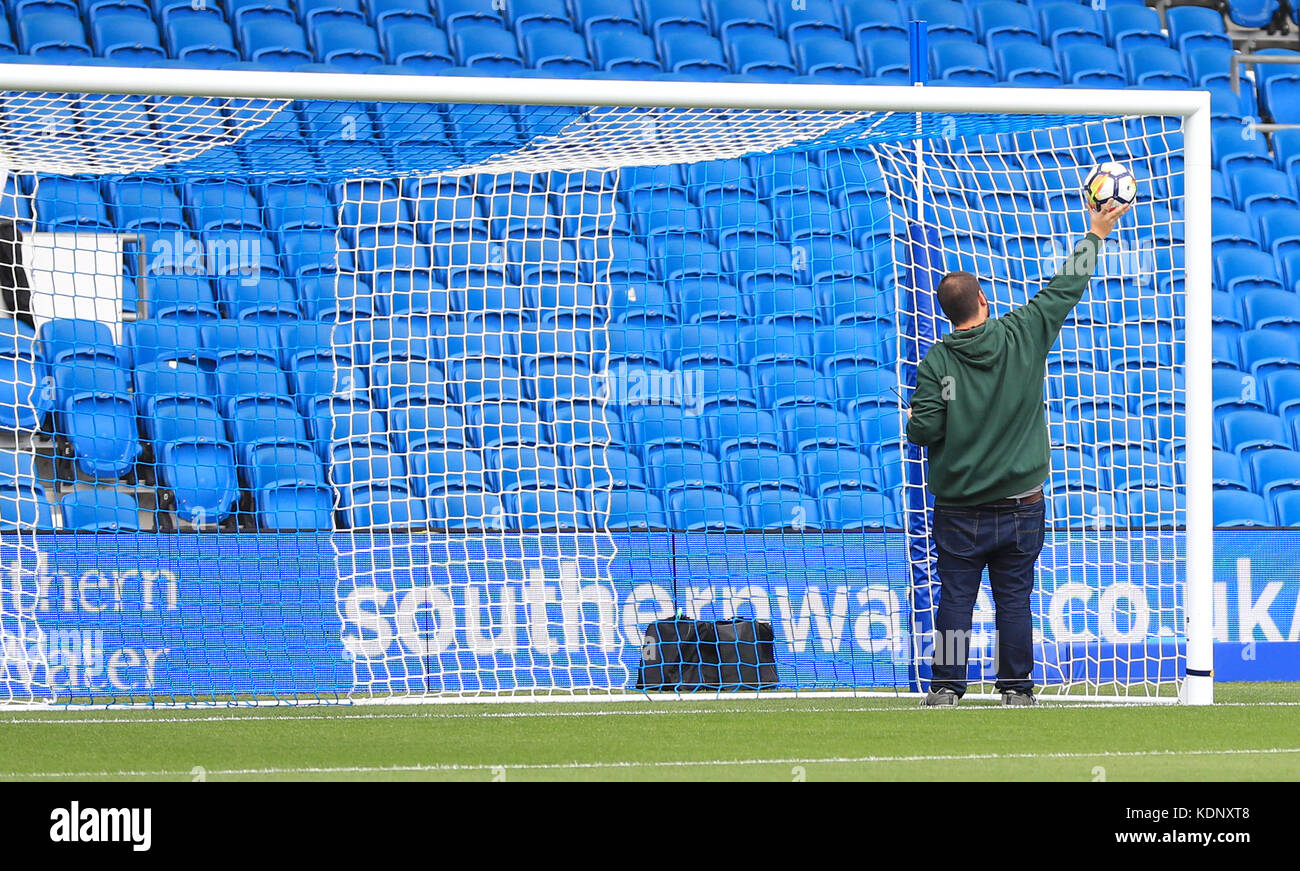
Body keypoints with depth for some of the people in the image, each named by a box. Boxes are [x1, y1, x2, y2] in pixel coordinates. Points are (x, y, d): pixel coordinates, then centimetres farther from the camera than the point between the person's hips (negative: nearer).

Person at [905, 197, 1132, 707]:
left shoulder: (937, 360, -8)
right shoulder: (1022, 336, -5)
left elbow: (922, 430, -12)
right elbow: (1065, 290, 5)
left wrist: (915, 418, 11)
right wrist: (1094, 237, 16)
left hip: (959, 509, -1)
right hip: (1020, 506, 1)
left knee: (955, 597, 4)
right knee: (1013, 598, 7)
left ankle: (947, 685, 4)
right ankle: (1015, 687, 9)